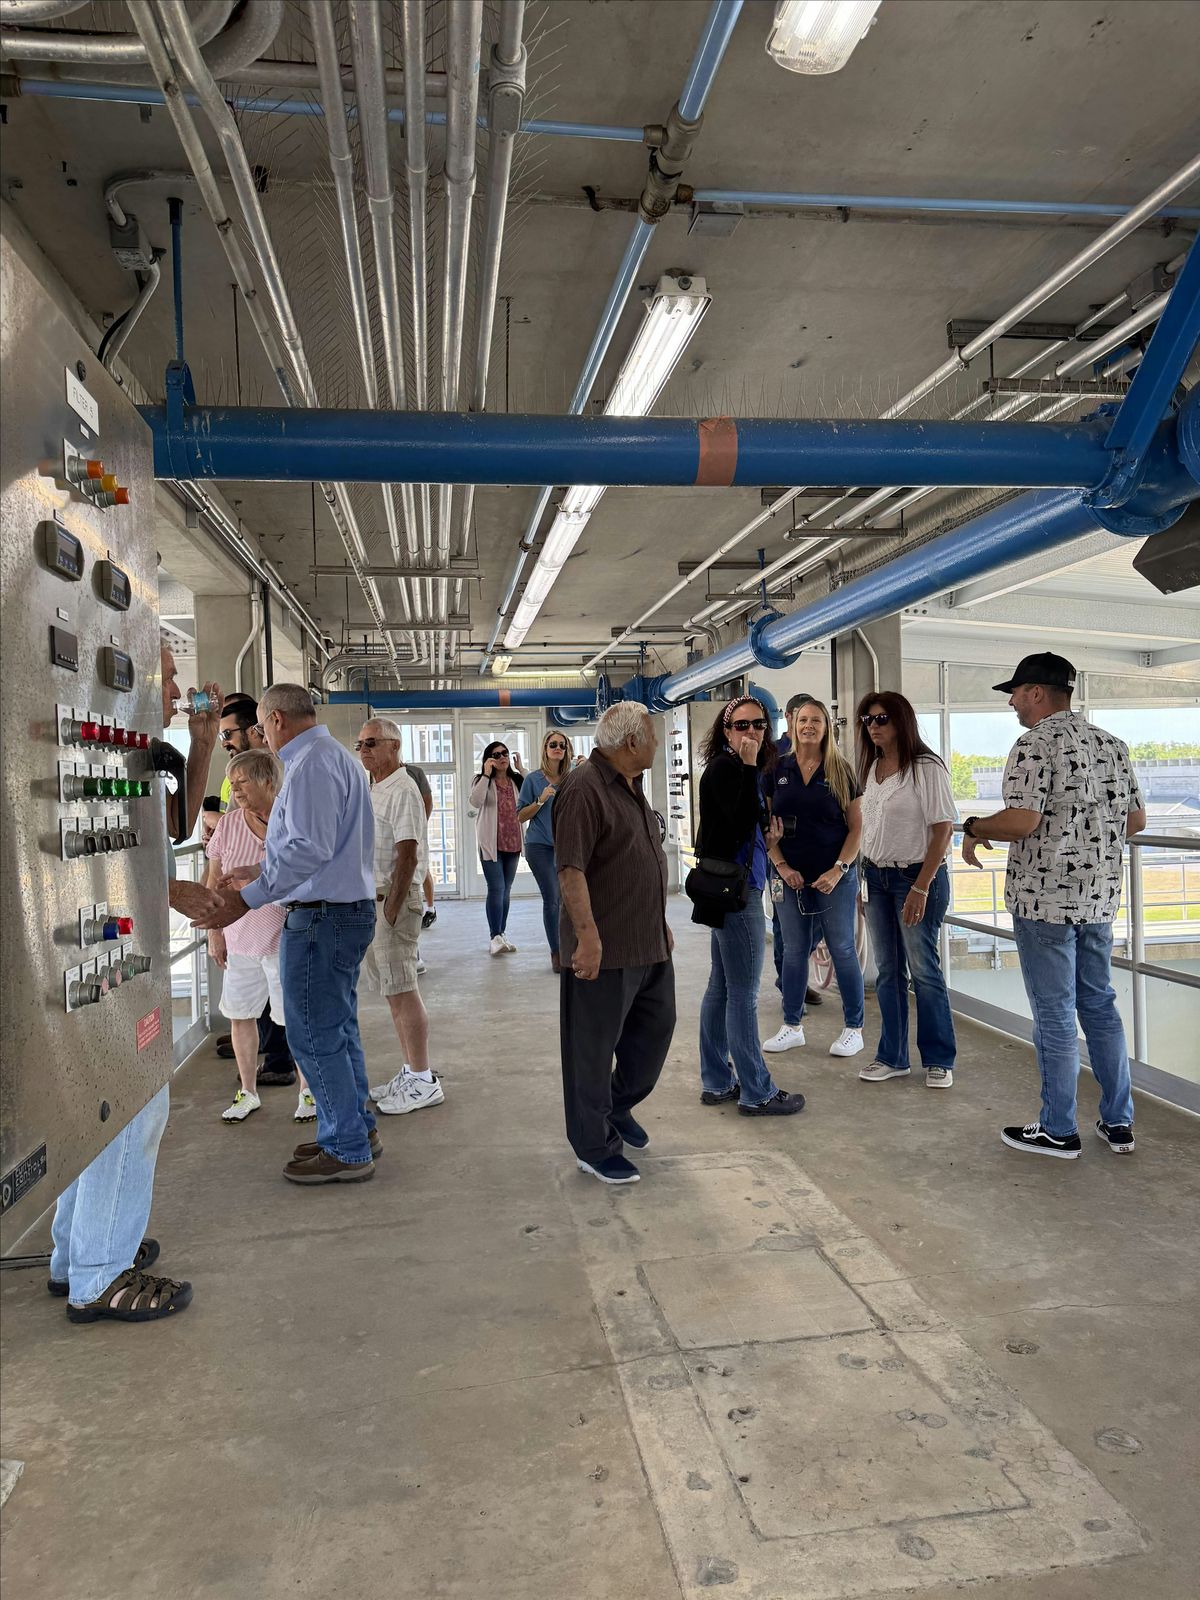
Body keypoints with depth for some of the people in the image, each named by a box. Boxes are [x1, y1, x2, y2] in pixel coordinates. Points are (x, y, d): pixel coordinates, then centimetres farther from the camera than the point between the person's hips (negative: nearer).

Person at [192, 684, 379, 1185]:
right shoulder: (335, 755, 16)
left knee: (315, 1037, -1)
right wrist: (259, 871, 26)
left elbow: (310, 848, -26)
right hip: (351, 908, 11)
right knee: (338, 1030, 19)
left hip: (320, 918, -11)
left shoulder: (310, 764, -17)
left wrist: (249, 898, -24)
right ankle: (357, 1129, 31)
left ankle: (347, 1152, 10)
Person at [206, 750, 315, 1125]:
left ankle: (308, 1091, 22)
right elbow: (216, 883, 9)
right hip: (240, 938, 4)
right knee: (240, 1015, 12)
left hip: (286, 939, -4)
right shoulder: (228, 825, 2)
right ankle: (247, 1092, 29)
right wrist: (214, 932, 8)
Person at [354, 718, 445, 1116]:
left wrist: (391, 911, -22)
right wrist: (370, 906, 19)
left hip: (394, 900, -10)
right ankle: (410, 1072, 23)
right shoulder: (374, 790, 17)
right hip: (372, 899, 10)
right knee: (394, 991, 14)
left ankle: (423, 1082, 2)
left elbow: (407, 858, -20)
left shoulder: (402, 791, -14)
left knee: (402, 990, -6)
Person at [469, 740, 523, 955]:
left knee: (506, 890, 11)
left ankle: (502, 933, 19)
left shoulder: (516, 782, 10)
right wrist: (486, 775, -22)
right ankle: (495, 937, -5)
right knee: (496, 889, -9)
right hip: (491, 844, -5)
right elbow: (474, 802, -20)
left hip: (513, 843, 5)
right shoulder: (483, 781, -2)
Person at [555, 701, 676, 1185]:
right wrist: (588, 935, -27)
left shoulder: (631, 787, 13)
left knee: (655, 1028, 19)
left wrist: (661, 924, 23)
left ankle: (618, 1107, 40)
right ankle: (595, 1148, 18)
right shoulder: (584, 788, -18)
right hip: (604, 950, -9)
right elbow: (571, 870, -24)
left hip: (650, 944, 10)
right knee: (594, 1049, 4)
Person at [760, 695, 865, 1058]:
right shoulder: (777, 771, 5)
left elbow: (857, 828, -1)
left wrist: (839, 869, -11)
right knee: (794, 951, 10)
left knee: (842, 950, 4)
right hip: (791, 876, 2)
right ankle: (792, 1027, 22)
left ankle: (853, 1028, 16)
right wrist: (781, 866, -6)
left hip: (835, 876, -2)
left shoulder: (841, 771, 0)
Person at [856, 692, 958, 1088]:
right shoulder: (871, 769, 10)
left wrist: (921, 886, -18)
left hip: (917, 876, -6)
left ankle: (939, 1060, 15)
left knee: (923, 970, 2)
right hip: (876, 876, 6)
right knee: (888, 971, 11)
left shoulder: (925, 767, -11)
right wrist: (864, 877, 8)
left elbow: (943, 829, -14)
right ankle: (892, 1057, 21)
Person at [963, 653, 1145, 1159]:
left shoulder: (1036, 744, -13)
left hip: (1044, 899, -7)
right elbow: (1135, 820, 13)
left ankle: (1058, 1131, 12)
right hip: (1100, 896, 8)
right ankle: (1118, 1123, 24)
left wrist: (974, 829, -5)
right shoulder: (1110, 744, 10)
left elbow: (1022, 820, -23)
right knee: (1100, 1005, 16)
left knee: (1054, 1015, 1)